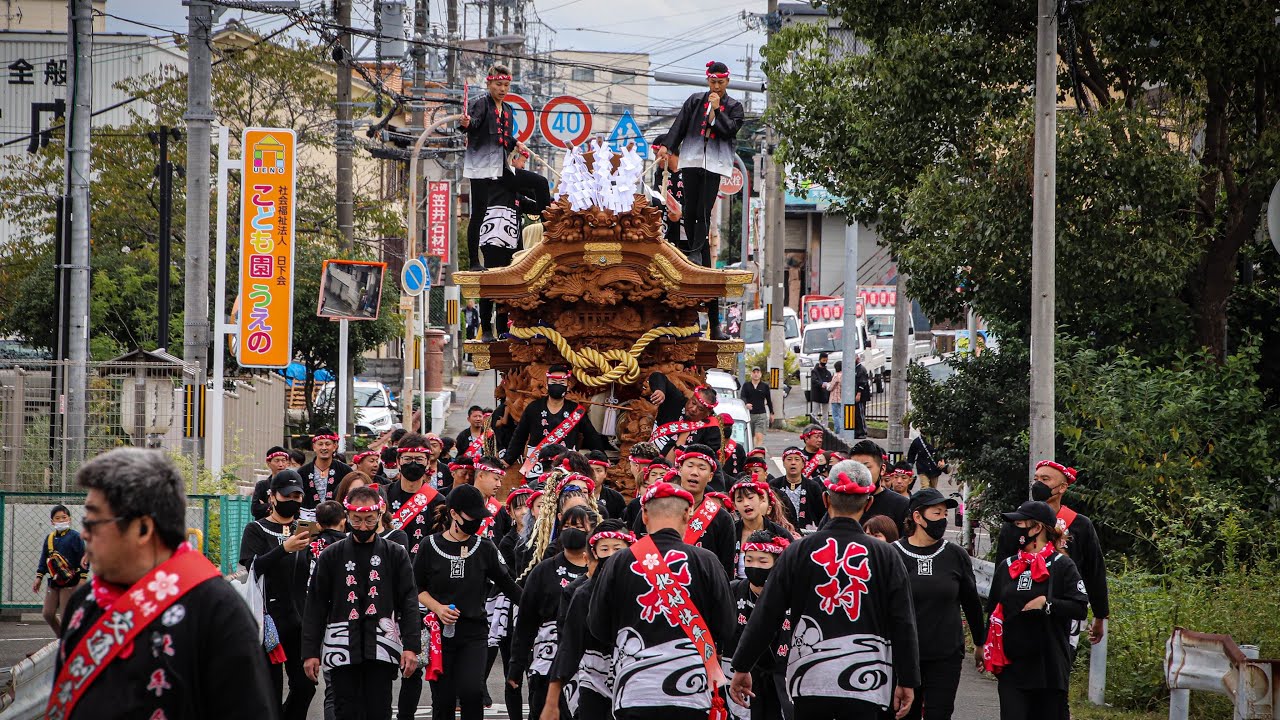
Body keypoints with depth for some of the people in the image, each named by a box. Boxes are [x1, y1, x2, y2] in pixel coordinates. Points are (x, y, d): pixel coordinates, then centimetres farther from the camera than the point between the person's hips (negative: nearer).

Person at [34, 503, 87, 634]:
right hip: (54, 581, 6)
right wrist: (39, 578, 11)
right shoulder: (50, 538, 10)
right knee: (47, 613, 5)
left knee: (65, 616, -6)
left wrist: (83, 578, -13)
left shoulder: (74, 536, -7)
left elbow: (82, 558, -8)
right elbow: (44, 559, 16)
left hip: (71, 582, -6)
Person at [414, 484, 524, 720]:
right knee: (443, 698, 3)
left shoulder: (485, 548, 5)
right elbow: (417, 588, 7)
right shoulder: (431, 546, 2)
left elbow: (507, 584, 9)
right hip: (440, 632, 0)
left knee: (471, 691, -19)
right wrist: (437, 607, -10)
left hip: (473, 632, 0)